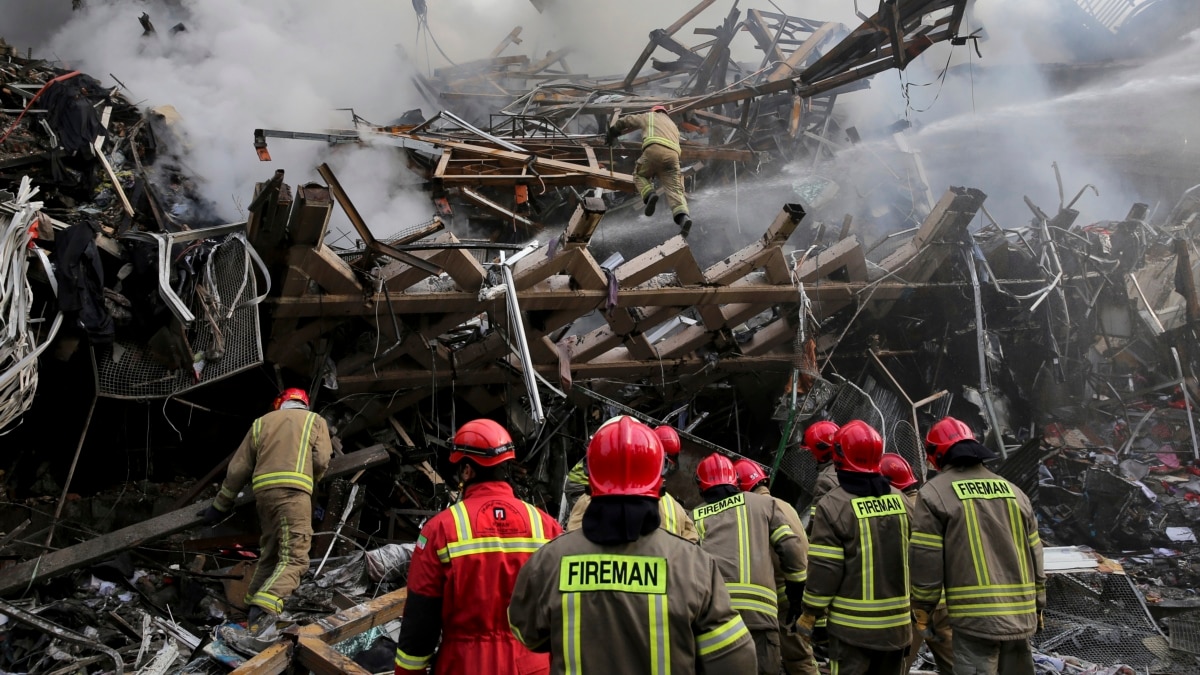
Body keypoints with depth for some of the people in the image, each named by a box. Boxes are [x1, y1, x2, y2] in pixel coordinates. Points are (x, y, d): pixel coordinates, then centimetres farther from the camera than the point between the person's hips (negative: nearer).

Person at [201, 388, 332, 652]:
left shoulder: (261, 422, 27)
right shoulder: (316, 420, 20)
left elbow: (238, 468, 22)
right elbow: (322, 461, 5)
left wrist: (221, 504, 28)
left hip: (263, 489, 5)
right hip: (293, 489, -5)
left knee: (270, 553, 16)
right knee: (293, 558, -11)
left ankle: (255, 614, 9)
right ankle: (260, 622, -28)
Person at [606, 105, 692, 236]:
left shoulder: (649, 116, 31)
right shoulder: (673, 125, 42)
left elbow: (626, 121, 38)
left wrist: (612, 132, 55)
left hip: (654, 150, -3)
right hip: (672, 154, 3)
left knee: (639, 175, 21)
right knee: (674, 189, -6)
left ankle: (649, 196, -10)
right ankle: (683, 216, -33)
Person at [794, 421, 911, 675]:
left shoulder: (833, 505, -15)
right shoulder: (899, 499, 4)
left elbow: (824, 569, -15)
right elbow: (912, 559, 10)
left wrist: (809, 615, -4)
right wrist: (913, 606, 22)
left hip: (853, 625, -6)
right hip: (896, 621, 6)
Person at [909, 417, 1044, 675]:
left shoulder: (935, 493, -4)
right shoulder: (1013, 491, 13)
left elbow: (926, 562, -7)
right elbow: (1035, 557, 16)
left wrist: (921, 609, 5)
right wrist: (1037, 607, 25)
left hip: (976, 618, -6)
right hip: (1021, 617, 6)